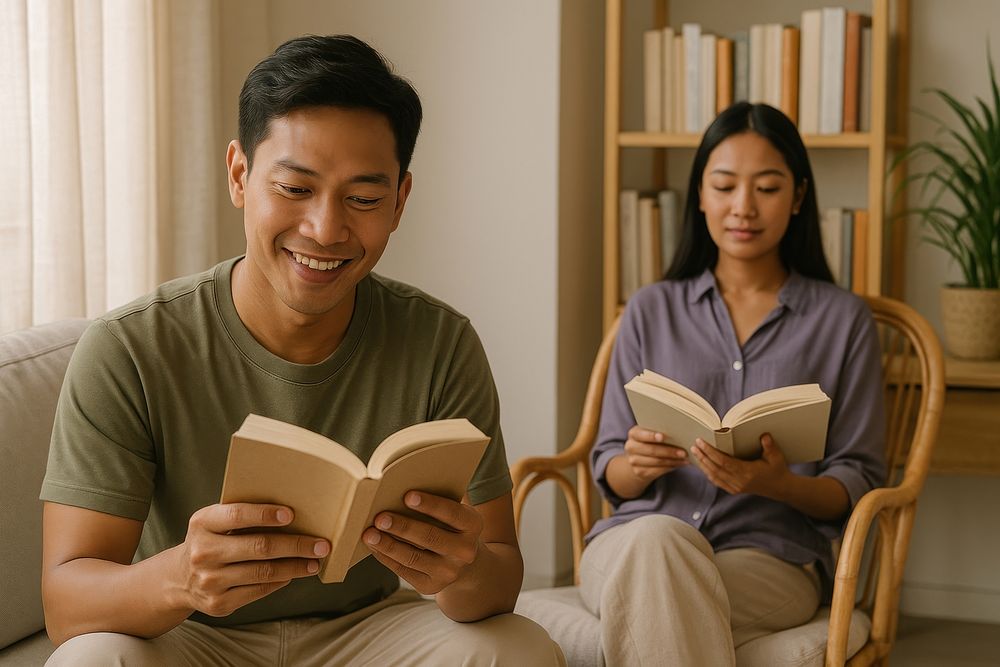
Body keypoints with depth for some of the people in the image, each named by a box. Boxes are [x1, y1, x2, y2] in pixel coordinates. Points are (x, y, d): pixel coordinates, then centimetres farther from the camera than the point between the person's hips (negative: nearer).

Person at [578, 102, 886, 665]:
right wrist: (639, 465, -13)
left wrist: (782, 485, -17)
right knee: (657, 538, -37)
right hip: (634, 546, 2)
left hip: (771, 557, -2)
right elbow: (610, 473, 12)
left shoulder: (842, 319, 10)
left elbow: (857, 482, 5)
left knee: (654, 593, -36)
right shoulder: (651, 310, 15)